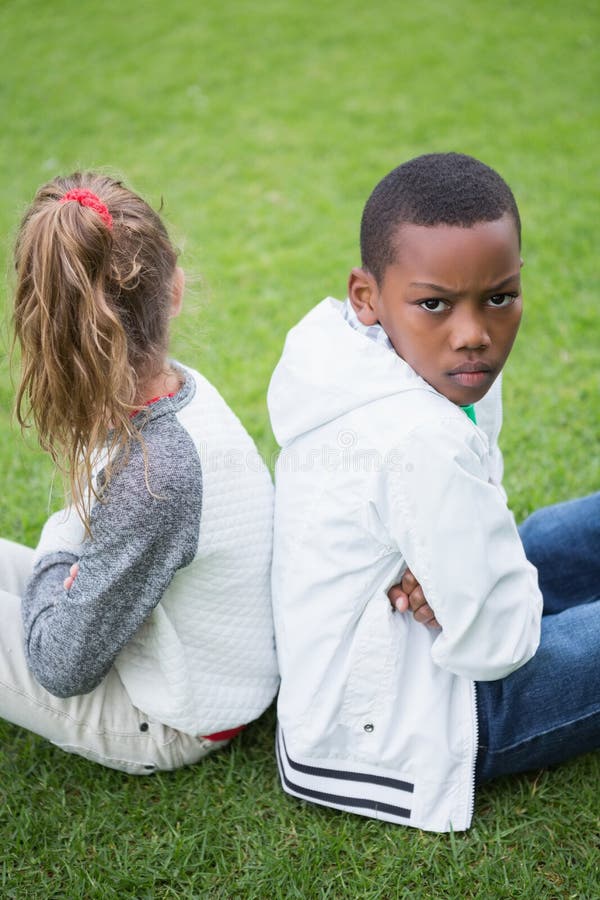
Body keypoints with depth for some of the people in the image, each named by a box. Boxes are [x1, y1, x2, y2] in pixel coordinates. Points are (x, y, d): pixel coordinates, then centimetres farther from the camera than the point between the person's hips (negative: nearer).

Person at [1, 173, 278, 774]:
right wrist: (64, 555, -9)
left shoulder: (156, 470, -36)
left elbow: (66, 667, -23)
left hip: (165, 724, -7)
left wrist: (52, 560, -8)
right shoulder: (181, 385, -11)